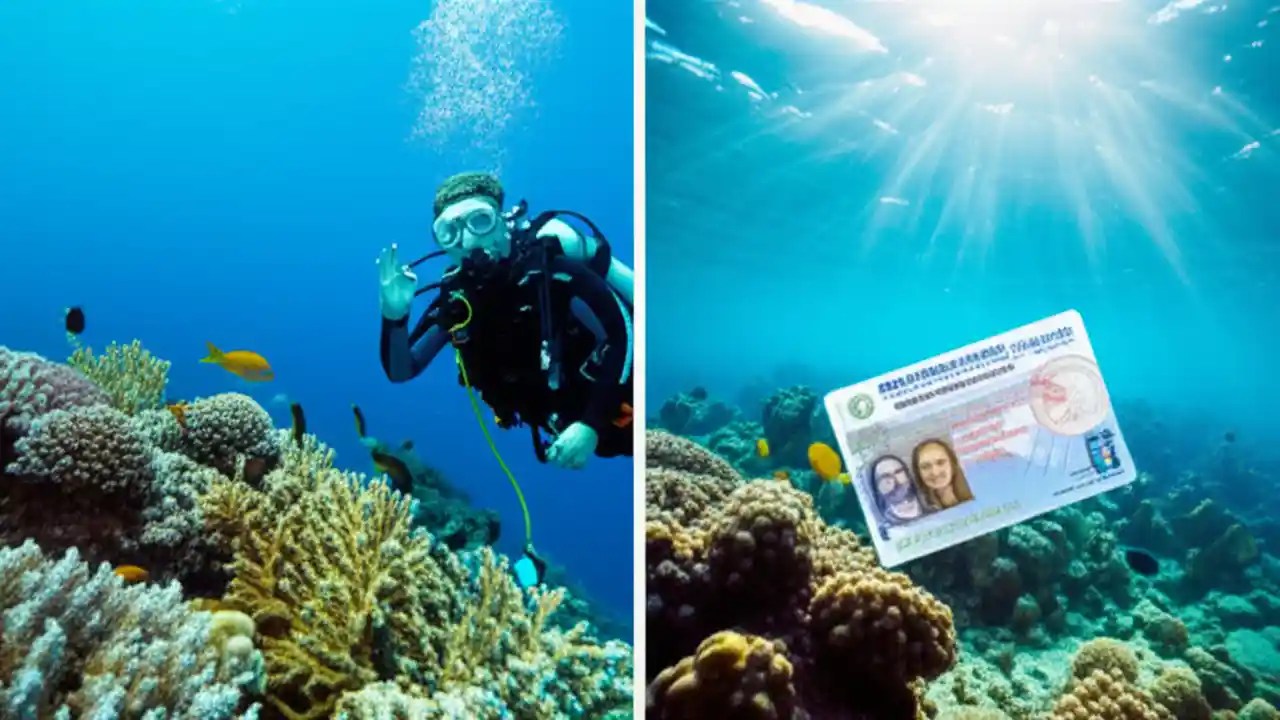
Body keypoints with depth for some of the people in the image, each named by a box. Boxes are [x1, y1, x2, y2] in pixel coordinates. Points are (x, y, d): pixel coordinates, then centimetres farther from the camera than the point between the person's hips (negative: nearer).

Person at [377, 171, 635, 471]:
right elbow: (401, 371, -1)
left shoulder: (548, 267, -24)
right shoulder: (457, 298, -6)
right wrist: (395, 316, -21)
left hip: (618, 411, -5)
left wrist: (591, 423, -37)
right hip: (567, 423, 5)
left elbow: (624, 332, -30)